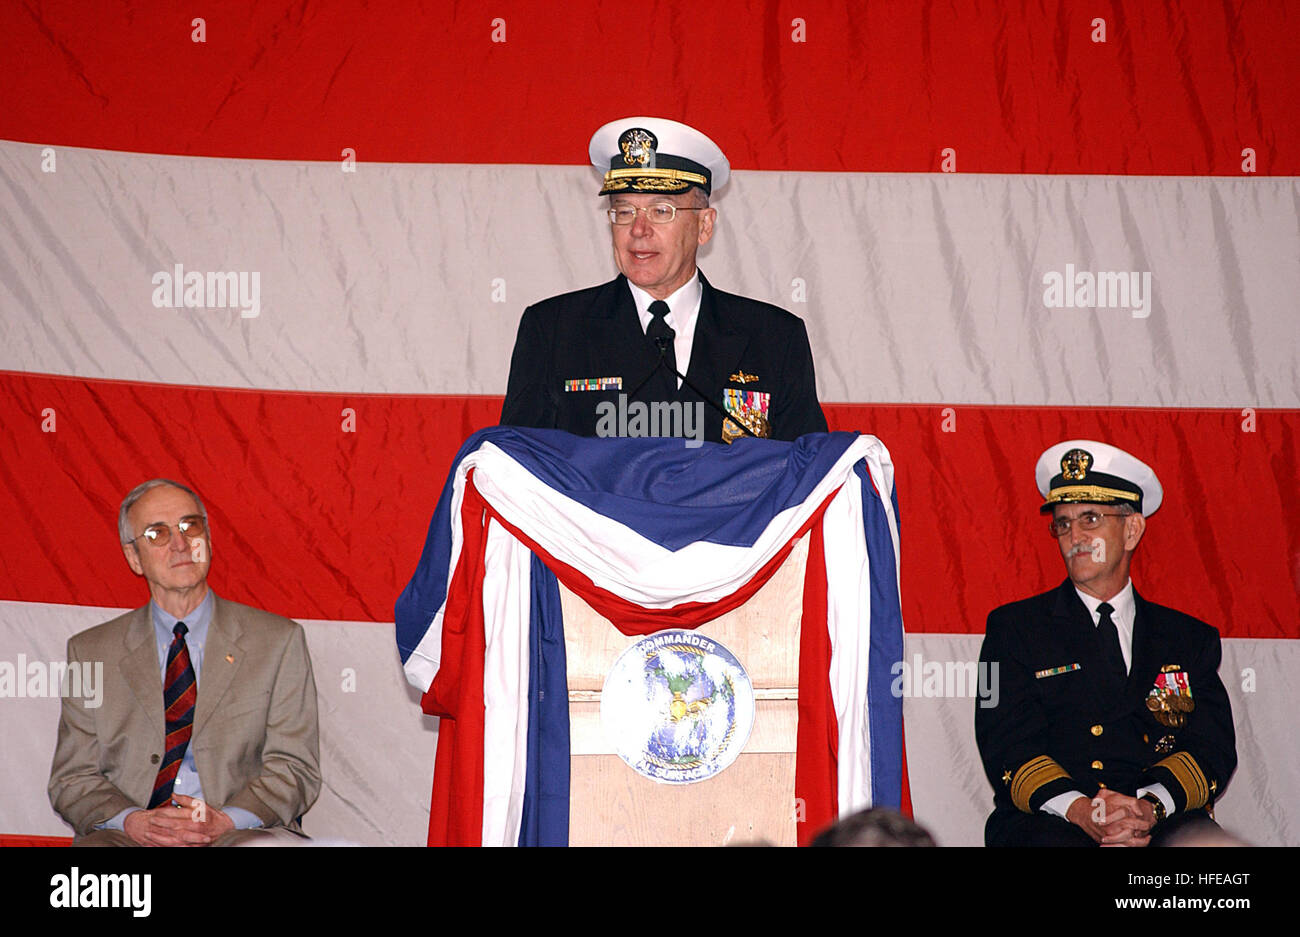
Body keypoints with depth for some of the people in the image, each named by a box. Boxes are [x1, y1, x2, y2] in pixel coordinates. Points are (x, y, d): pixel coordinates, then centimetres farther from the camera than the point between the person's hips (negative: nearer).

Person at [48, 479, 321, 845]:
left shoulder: (279, 642, 11)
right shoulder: (90, 652, 14)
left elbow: (295, 769, 6)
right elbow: (72, 778, 10)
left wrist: (226, 821, -13)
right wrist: (132, 822, -12)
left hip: (239, 833, -1)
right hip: (130, 840, 1)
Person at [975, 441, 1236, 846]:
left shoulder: (1191, 639, 19)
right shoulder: (1013, 628, 13)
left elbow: (1212, 749, 6)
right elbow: (1008, 746, 0)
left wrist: (1150, 806, -16)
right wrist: (1078, 809, -19)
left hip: (1164, 825, 2)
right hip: (1050, 824, -2)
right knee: (1050, 842, -36)